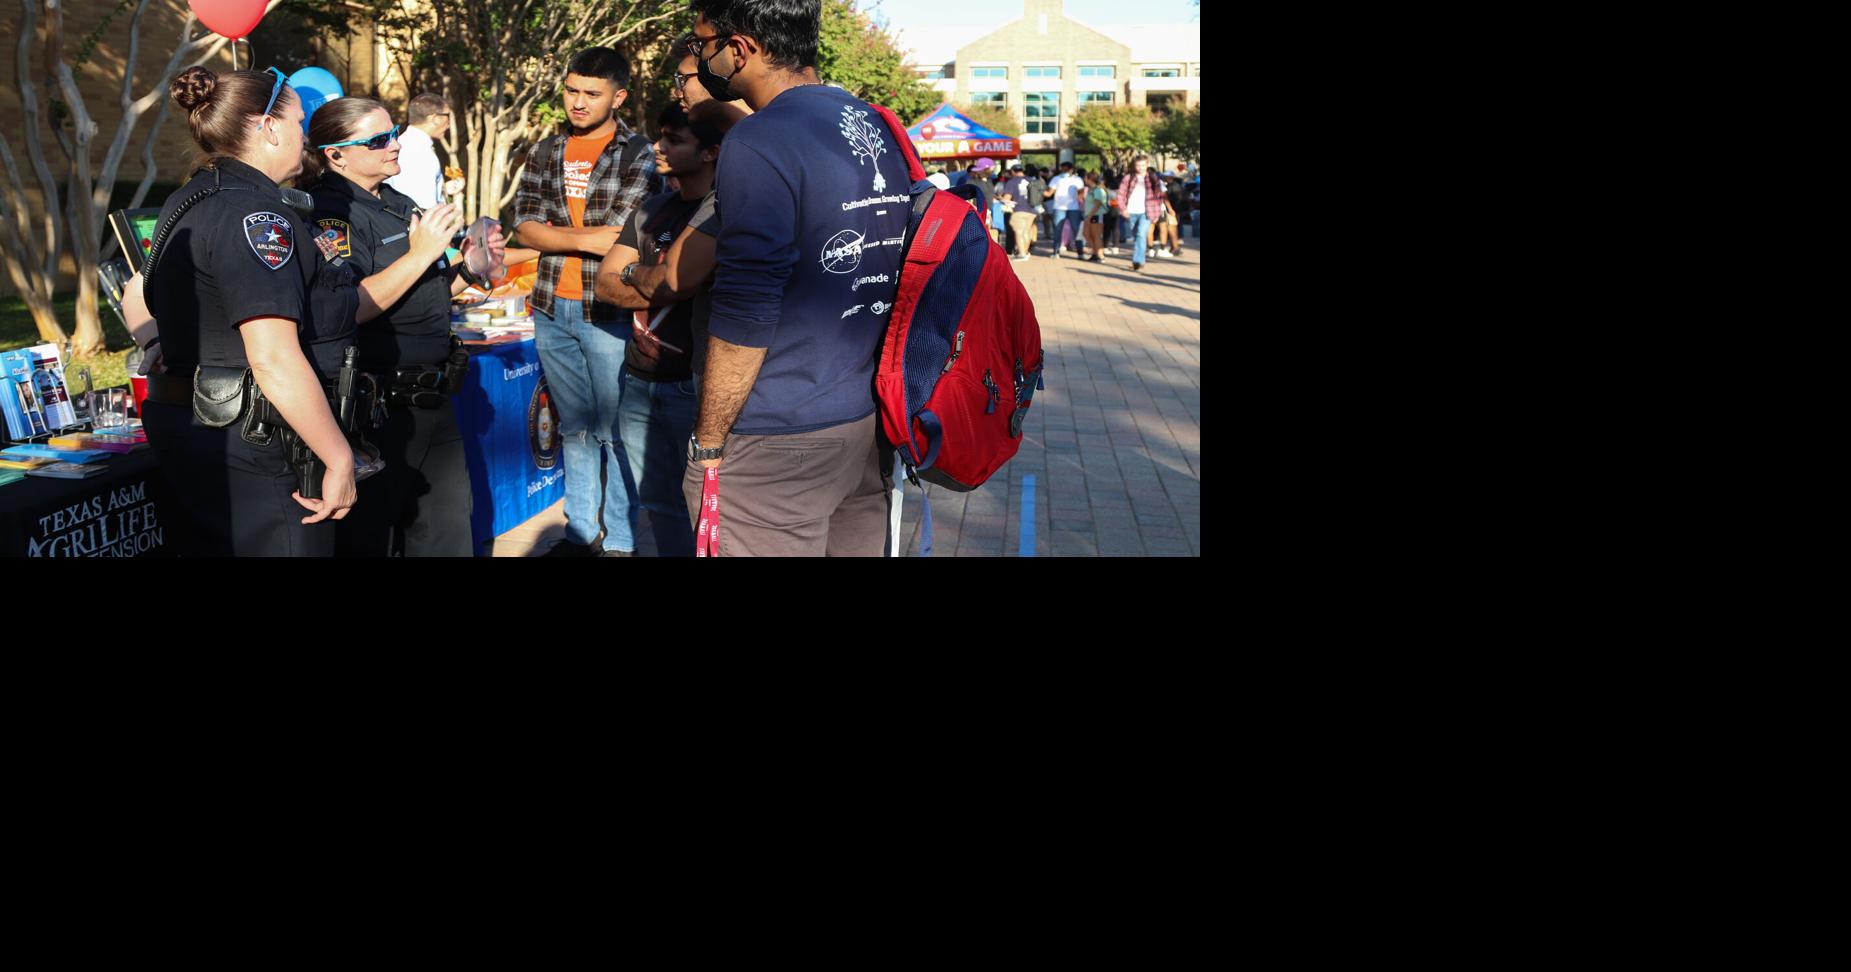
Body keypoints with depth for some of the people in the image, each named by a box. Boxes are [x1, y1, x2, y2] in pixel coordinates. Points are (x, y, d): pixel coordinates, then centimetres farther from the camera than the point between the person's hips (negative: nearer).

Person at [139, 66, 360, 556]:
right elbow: (275, 360, -27)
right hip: (250, 451, -10)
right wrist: (339, 458, -22)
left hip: (183, 426, 11)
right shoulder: (256, 216, -18)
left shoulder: (184, 204, 12)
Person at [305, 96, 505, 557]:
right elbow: (347, 308, -26)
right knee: (370, 539, 4)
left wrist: (467, 268, 5)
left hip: (429, 396, 9)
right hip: (377, 409, -9)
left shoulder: (399, 203, 14)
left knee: (447, 534, 16)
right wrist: (420, 253, -25)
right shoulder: (330, 213, -13)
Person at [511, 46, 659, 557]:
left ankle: (621, 540, 8)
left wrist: (554, 235, -8)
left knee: (613, 432, -1)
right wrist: (587, 238, -15)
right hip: (551, 311, 5)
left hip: (609, 314, -5)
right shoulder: (546, 153, 11)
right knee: (574, 428, 14)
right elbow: (524, 224, -1)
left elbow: (620, 238, -16)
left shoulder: (639, 155, -5)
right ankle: (581, 531, 24)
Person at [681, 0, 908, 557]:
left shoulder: (758, 145, -17)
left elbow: (742, 318, -19)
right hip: (871, 423, 8)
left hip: (781, 446, -8)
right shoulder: (879, 128, 8)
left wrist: (708, 443, -12)